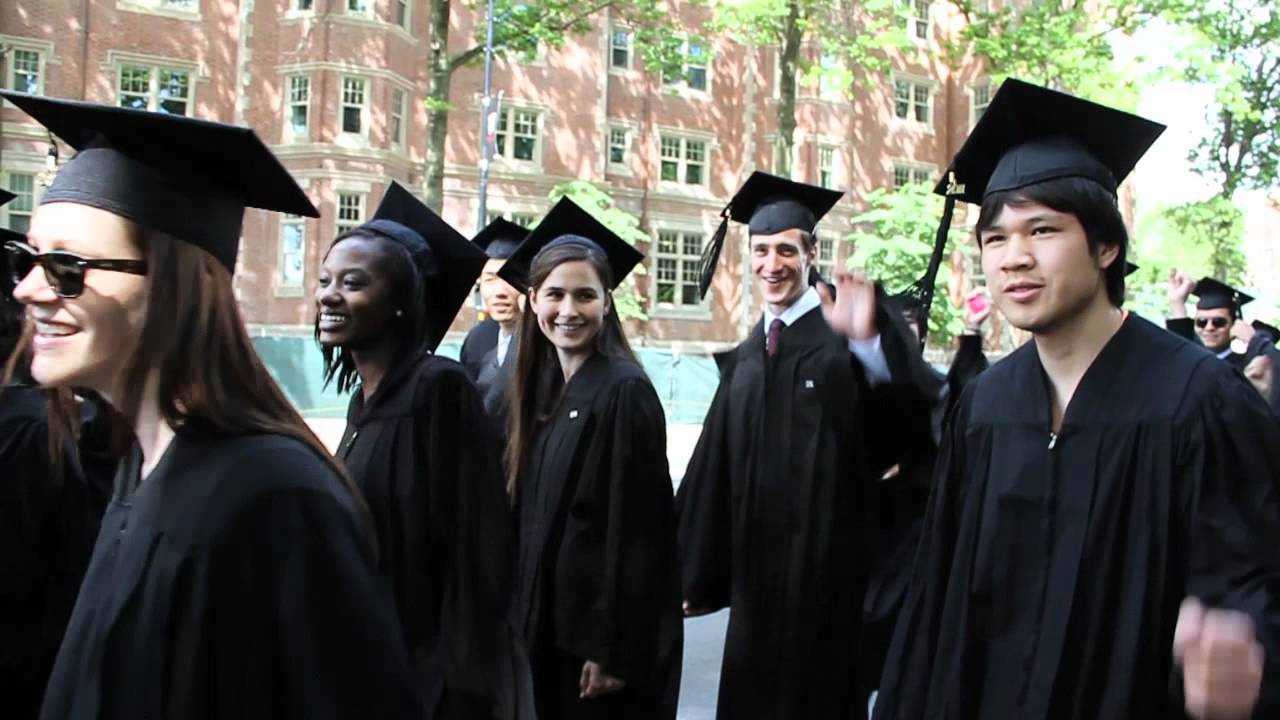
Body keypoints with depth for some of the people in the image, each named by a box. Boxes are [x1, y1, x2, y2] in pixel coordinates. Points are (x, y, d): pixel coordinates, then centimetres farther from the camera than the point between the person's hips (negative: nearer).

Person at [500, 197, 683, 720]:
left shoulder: (624, 391, -16)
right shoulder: (542, 388, 6)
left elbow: (635, 531, -18)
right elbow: (530, 517, 11)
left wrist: (612, 652, -18)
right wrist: (525, 622, 11)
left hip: (601, 633, -7)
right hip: (548, 626, 7)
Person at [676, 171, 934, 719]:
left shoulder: (850, 335, -9)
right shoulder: (747, 357, 10)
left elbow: (917, 431, -25)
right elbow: (718, 467, 13)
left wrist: (870, 342, -42)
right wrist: (697, 576, 14)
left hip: (829, 573, -5)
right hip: (759, 576, 6)